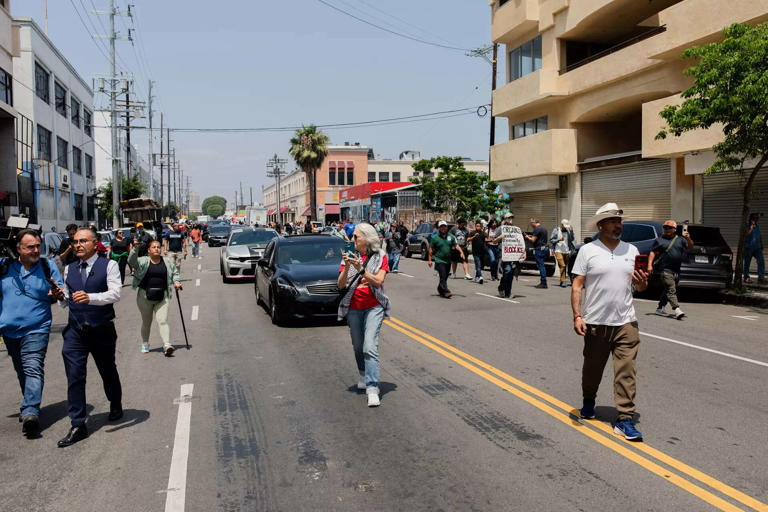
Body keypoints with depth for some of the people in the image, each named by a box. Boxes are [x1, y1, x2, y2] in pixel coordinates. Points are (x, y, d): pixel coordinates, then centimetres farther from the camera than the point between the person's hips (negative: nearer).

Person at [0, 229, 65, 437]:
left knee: (33, 369, -17)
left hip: (36, 329, -4)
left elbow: (62, 293, 3)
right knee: (21, 371, 17)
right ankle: (30, 404, 34)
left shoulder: (48, 266, 1)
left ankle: (30, 411, -27)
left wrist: (58, 293, -20)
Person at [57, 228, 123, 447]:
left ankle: (116, 406, 41)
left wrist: (90, 297, -33)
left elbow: (115, 293, -18)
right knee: (74, 377, -6)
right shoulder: (69, 269, 10)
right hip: (75, 331, 3)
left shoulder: (109, 265, -5)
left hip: (102, 330, -3)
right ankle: (78, 426, -1)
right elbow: (67, 300, 17)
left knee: (108, 372, 16)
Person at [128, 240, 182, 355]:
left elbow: (175, 272, 20)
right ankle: (145, 344, 31)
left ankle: (167, 345, -20)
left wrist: (176, 282, 3)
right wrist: (135, 249, -34)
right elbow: (132, 261, -20)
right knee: (146, 322, 13)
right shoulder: (143, 261, -2)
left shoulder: (168, 262, 7)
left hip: (162, 297, 0)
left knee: (162, 321, -11)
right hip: (145, 296, 0)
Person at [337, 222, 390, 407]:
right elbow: (340, 285, -2)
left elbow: (378, 281, -13)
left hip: (374, 307, -3)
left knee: (370, 347, -16)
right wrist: (347, 267, -18)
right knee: (358, 346, 14)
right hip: (353, 308, 3)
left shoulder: (380, 257, -1)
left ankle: (372, 389, -18)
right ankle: (362, 375, 40)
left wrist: (361, 268, -23)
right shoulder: (350, 256, 4)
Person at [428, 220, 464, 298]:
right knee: (443, 277, -13)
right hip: (439, 260, -5)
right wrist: (429, 260, -4)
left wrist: (461, 252, -11)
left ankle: (440, 290, 31)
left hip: (448, 260, 5)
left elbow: (456, 245, 6)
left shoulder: (451, 236, 6)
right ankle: (446, 292, -17)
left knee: (445, 277, 13)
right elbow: (431, 249, -1)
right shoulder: (435, 238, -4)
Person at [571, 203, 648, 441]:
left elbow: (639, 286, 16)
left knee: (627, 372, -4)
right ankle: (588, 401, 40)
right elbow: (577, 286, -3)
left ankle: (625, 419, 2)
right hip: (595, 323, -2)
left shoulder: (631, 250, 9)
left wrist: (642, 283, -8)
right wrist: (577, 316, -13)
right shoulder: (588, 251, -1)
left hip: (626, 322, 2)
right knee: (592, 369, 14)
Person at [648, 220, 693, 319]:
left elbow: (690, 247, 10)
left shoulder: (680, 240, 15)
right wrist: (650, 265, -8)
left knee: (667, 290, 13)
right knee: (671, 290, -14)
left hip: (676, 270, 5)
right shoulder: (659, 240, 5)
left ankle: (660, 308, 24)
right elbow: (652, 252, 3)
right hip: (665, 269, -5)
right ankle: (676, 310, -23)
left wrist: (688, 239, -10)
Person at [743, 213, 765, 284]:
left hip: (757, 247, 5)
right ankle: (746, 278, 13)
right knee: (747, 263, 2)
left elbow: (760, 236, 24)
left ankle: (761, 278, -11)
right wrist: (752, 225, -17)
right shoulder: (747, 226, -3)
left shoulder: (757, 226, 15)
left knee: (761, 261, -10)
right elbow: (747, 233, -23)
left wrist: (761, 244, 17)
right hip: (748, 248, -5)